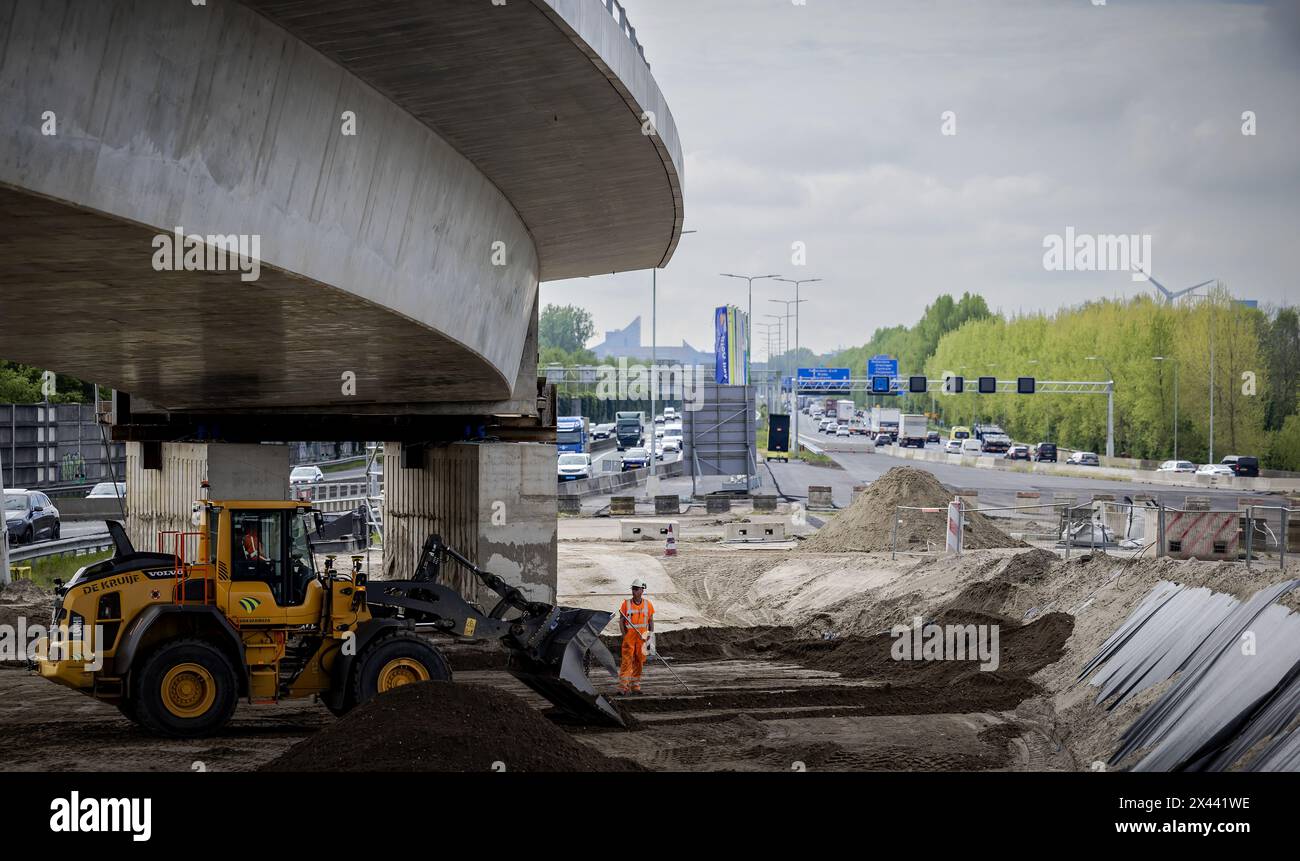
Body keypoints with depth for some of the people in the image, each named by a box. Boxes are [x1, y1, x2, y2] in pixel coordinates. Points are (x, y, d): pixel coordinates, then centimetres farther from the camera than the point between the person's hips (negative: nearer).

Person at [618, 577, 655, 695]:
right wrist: (624, 635, -7)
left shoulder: (648, 604, 3)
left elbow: (651, 621, 10)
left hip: (642, 638, 2)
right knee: (627, 661, -10)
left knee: (639, 662, 7)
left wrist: (650, 635, 2)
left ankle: (635, 686, 17)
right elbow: (621, 621, 3)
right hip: (629, 637, -2)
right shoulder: (626, 603, -1)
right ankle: (623, 687, -13)